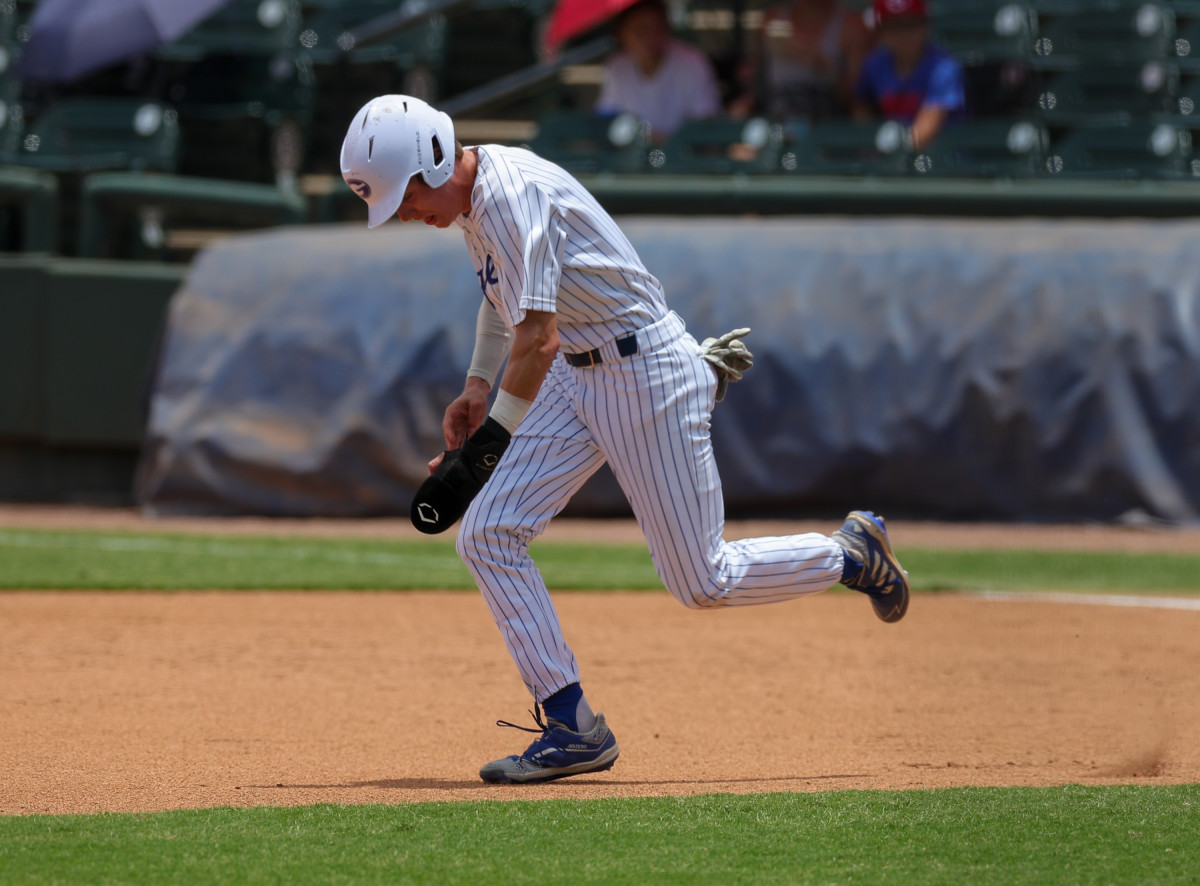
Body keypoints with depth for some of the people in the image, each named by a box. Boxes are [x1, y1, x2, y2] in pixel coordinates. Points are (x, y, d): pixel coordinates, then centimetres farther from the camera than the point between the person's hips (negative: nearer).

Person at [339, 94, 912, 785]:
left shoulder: (511, 192, -25)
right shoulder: (471, 195, 5)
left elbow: (539, 338, -31)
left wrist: (485, 446, -28)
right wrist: (477, 384, 16)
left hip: (648, 371, -9)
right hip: (578, 377, 9)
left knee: (703, 582, -3)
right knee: (488, 534, -4)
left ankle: (853, 554, 22)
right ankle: (575, 728, -2)